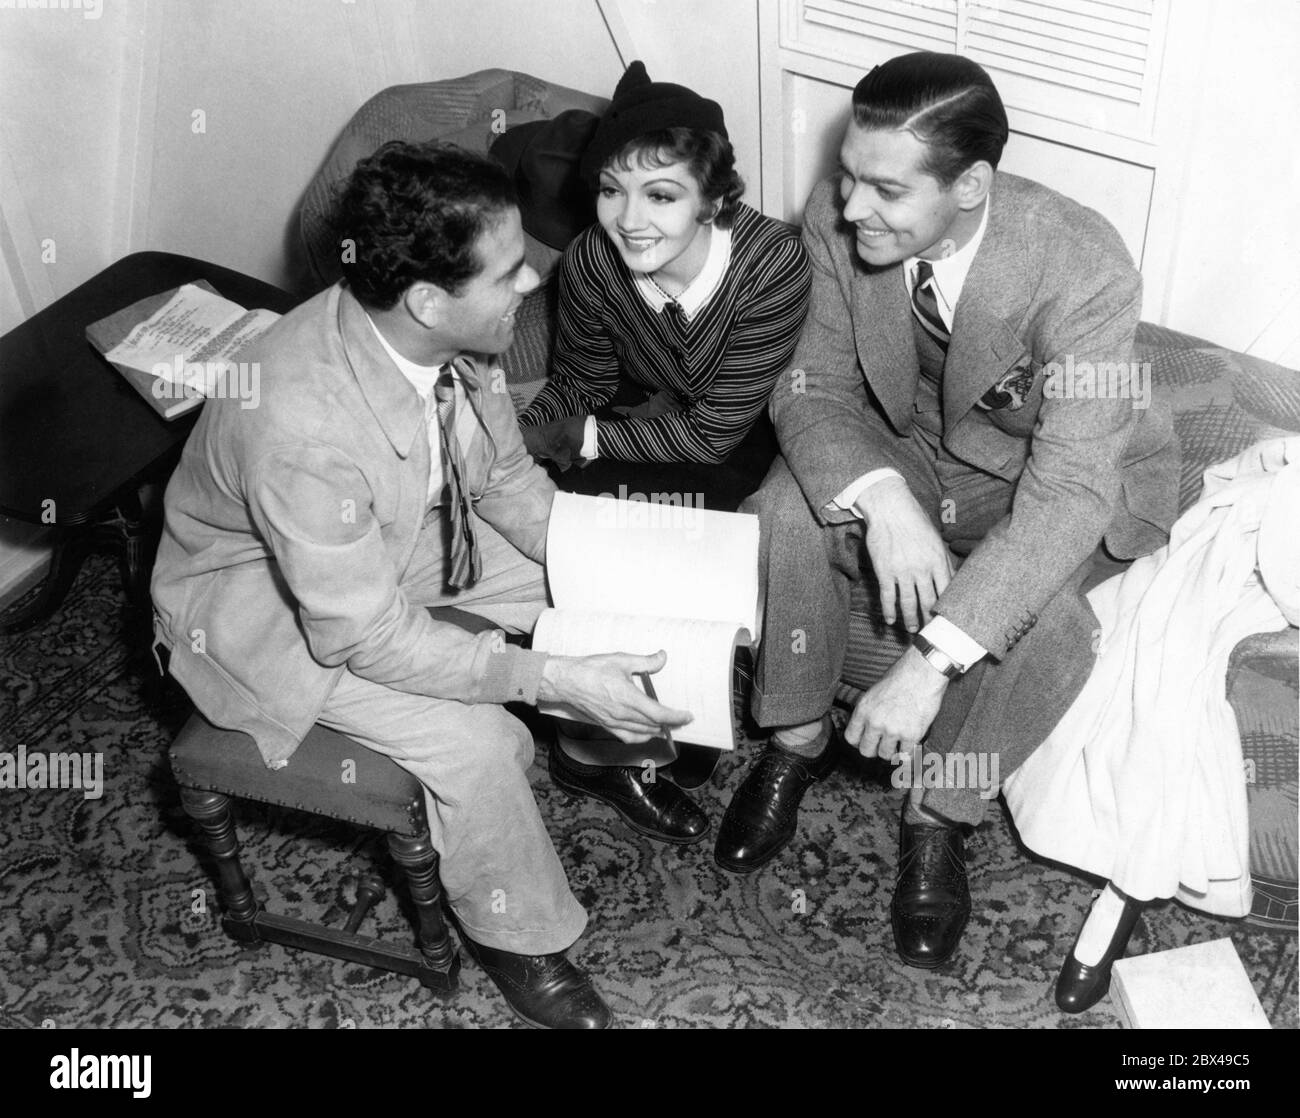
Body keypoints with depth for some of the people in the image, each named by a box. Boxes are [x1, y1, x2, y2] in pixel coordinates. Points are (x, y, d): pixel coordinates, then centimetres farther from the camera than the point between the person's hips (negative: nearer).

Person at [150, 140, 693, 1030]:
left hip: (418, 544, 7)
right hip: (273, 605, -7)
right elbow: (368, 636, -32)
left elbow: (507, 476, -2)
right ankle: (518, 939, 5)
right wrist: (555, 676, -34)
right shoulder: (301, 423, -40)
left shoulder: (452, 338, -19)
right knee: (472, 741, -23)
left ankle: (620, 745, 24)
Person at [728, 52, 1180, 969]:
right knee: (786, 510, -25)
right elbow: (815, 389, -13)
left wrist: (931, 660, -45)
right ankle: (798, 742, 0)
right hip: (903, 450, 4)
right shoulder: (837, 221, -21)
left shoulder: (1084, 272, -34)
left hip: (1057, 478, -3)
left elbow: (1069, 490, -38)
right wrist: (883, 498, -36)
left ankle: (940, 822, -6)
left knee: (1037, 613, -33)